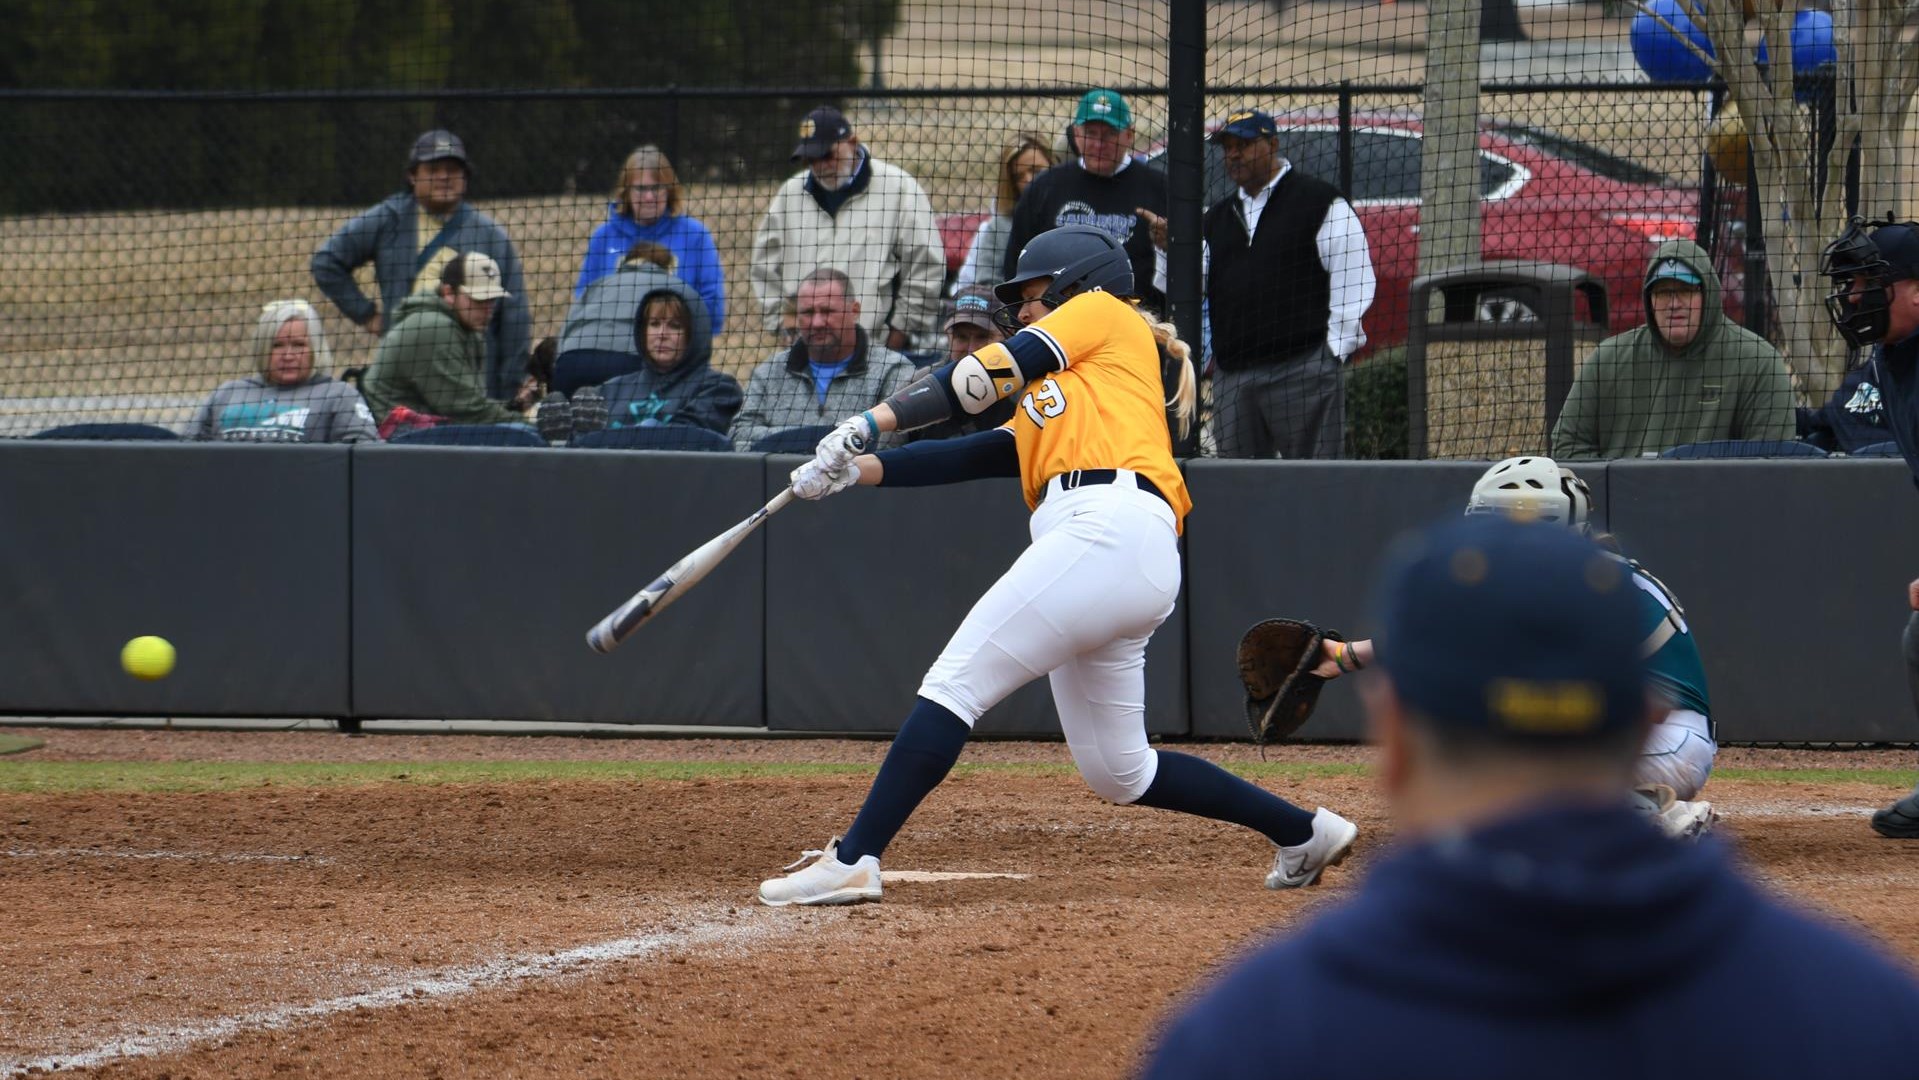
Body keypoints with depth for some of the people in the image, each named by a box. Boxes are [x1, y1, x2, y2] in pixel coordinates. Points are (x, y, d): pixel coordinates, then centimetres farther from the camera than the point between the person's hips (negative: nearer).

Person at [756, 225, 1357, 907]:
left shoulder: (1106, 314, 13)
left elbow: (992, 373, 3)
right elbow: (972, 455, 23)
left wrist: (871, 423, 0)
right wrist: (854, 469, 13)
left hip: (1110, 530, -9)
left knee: (955, 681, -13)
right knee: (1117, 772, 12)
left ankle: (854, 861, -20)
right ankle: (1304, 833, 20)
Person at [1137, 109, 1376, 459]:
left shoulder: (1319, 201, 1)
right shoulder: (1218, 217, 21)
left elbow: (1353, 278, -4)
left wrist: (1336, 348, -9)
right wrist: (1167, 249, -6)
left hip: (1303, 368, -7)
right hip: (1231, 375, 7)